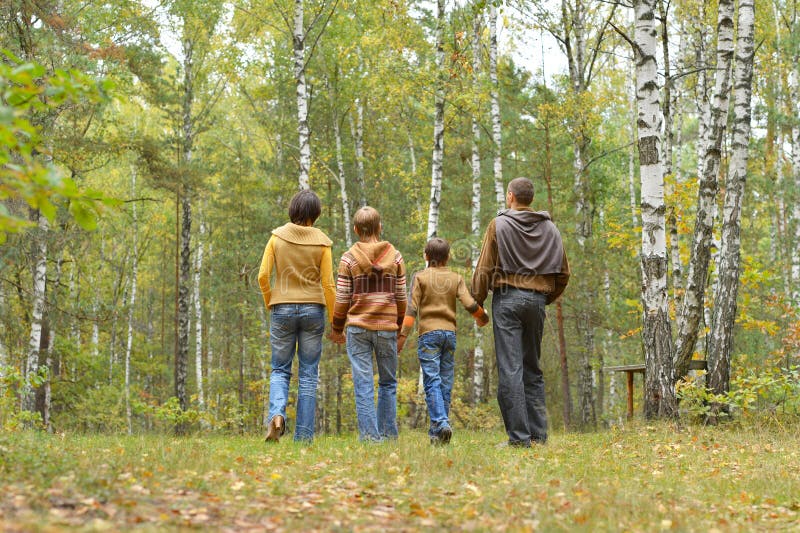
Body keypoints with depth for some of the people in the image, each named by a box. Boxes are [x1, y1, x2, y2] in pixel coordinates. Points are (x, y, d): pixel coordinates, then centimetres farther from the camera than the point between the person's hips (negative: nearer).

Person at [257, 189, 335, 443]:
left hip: (282, 309, 1)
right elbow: (328, 285, -4)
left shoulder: (277, 236, -2)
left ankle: (277, 414, -15)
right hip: (313, 309, 0)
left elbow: (263, 276, -5)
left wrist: (270, 304, 11)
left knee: (280, 370, 12)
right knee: (308, 374, 7)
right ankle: (304, 434, 5)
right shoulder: (321, 242, -4)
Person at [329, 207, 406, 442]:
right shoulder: (395, 256, 3)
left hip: (358, 327, -1)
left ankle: (369, 434, -2)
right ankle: (388, 432, 13)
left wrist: (337, 329, 11)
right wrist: (400, 329, 17)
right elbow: (401, 297, 6)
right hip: (387, 327, 1)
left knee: (363, 384, 1)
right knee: (388, 382, 13)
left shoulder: (349, 258, -2)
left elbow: (342, 299, -1)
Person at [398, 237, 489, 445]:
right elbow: (470, 304, -1)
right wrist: (483, 318, 18)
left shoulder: (420, 277, 2)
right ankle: (437, 431, 7)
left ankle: (441, 423, -25)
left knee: (432, 381, -8)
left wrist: (403, 335, -9)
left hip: (429, 334, -3)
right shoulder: (456, 278, 9)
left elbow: (412, 309, -7)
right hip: (450, 333, 3)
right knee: (445, 382, 6)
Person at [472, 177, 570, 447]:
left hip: (507, 298, -5)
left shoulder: (499, 225, -2)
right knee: (533, 369, 13)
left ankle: (519, 435, -9)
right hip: (537, 299, 5)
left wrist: (477, 300, 3)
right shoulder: (550, 228, 11)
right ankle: (538, 433, 11)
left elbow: (484, 268, -6)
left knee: (510, 369, -5)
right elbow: (563, 273, 11)